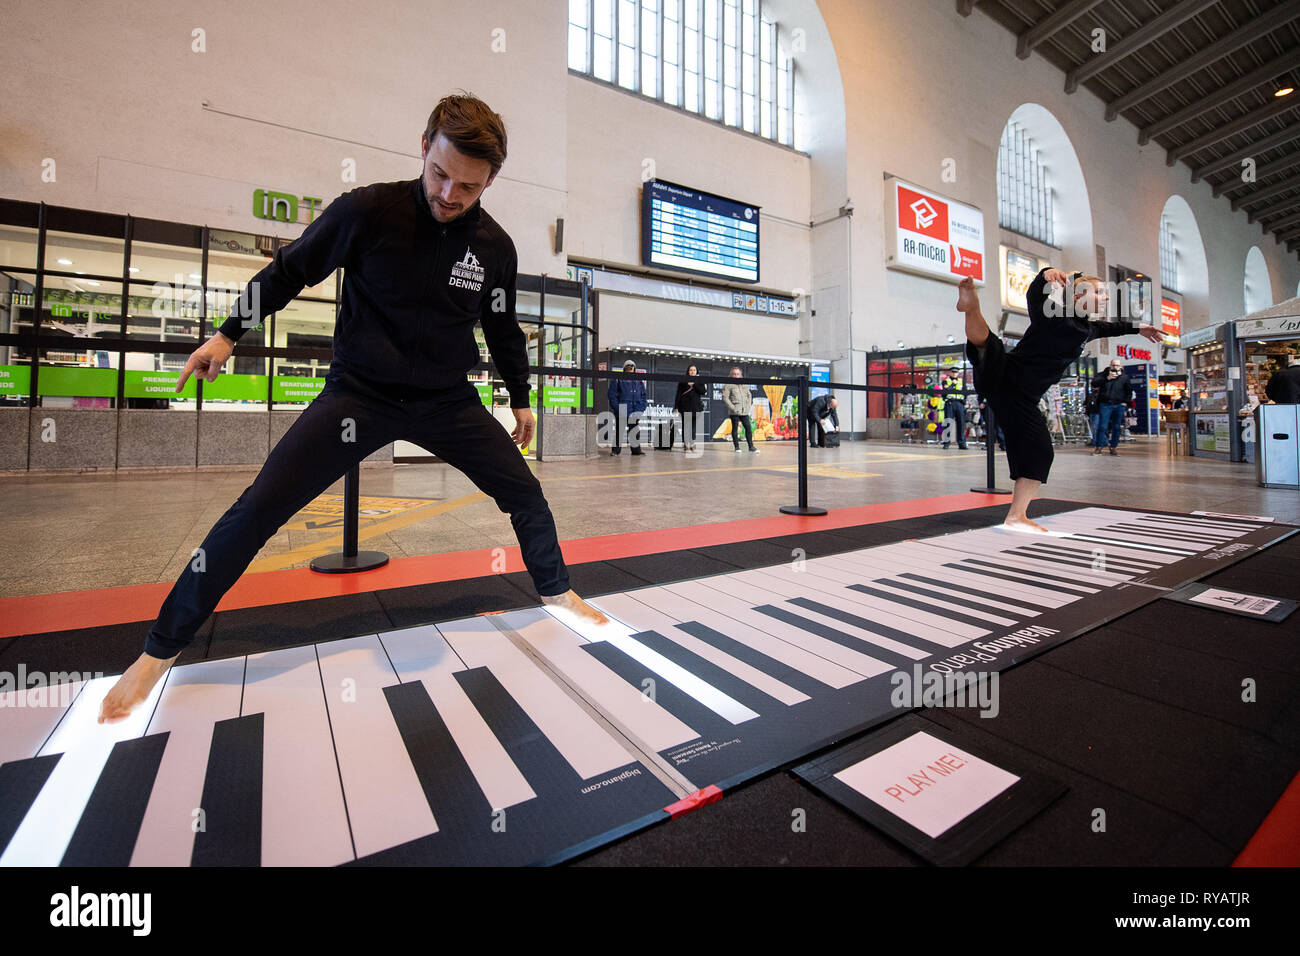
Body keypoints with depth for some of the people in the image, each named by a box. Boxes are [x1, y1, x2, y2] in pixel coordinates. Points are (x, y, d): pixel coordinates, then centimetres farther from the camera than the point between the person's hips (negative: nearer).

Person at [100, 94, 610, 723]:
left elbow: (503, 327, 11)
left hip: (449, 400, 3)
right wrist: (228, 335, 4)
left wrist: (521, 398, 18)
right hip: (359, 392, -2)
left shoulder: (495, 247, -2)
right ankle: (161, 648, 12)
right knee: (258, 510, -10)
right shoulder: (367, 211, -10)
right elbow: (290, 270, 3)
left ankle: (555, 590, 28)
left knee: (525, 493, 2)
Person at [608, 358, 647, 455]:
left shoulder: (639, 381, 14)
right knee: (619, 431, -1)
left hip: (635, 412, 4)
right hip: (621, 412, -4)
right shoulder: (617, 380, 0)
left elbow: (643, 395, 14)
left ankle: (636, 449, 18)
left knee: (635, 431, 9)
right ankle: (615, 450, 8)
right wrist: (617, 409, -14)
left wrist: (641, 408, 0)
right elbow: (612, 395, -5)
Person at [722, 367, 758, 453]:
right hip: (734, 412, -4)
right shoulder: (728, 386, 0)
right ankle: (737, 447, 10)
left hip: (744, 411, 4)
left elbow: (749, 396, 21)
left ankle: (751, 446, 7)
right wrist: (732, 407, -14)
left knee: (748, 427, 0)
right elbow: (725, 398, -7)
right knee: (735, 428, 2)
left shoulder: (745, 386, 17)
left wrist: (748, 407, 7)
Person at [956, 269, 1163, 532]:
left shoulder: (1087, 329, 19)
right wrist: (1047, 275, -45)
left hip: (1022, 398, 7)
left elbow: (1108, 327, 43)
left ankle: (1017, 516, 13)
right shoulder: (1051, 314, -5)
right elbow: (1035, 293, -25)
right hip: (1000, 376, -7)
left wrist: (1138, 328, 56)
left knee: (1039, 453, 5)